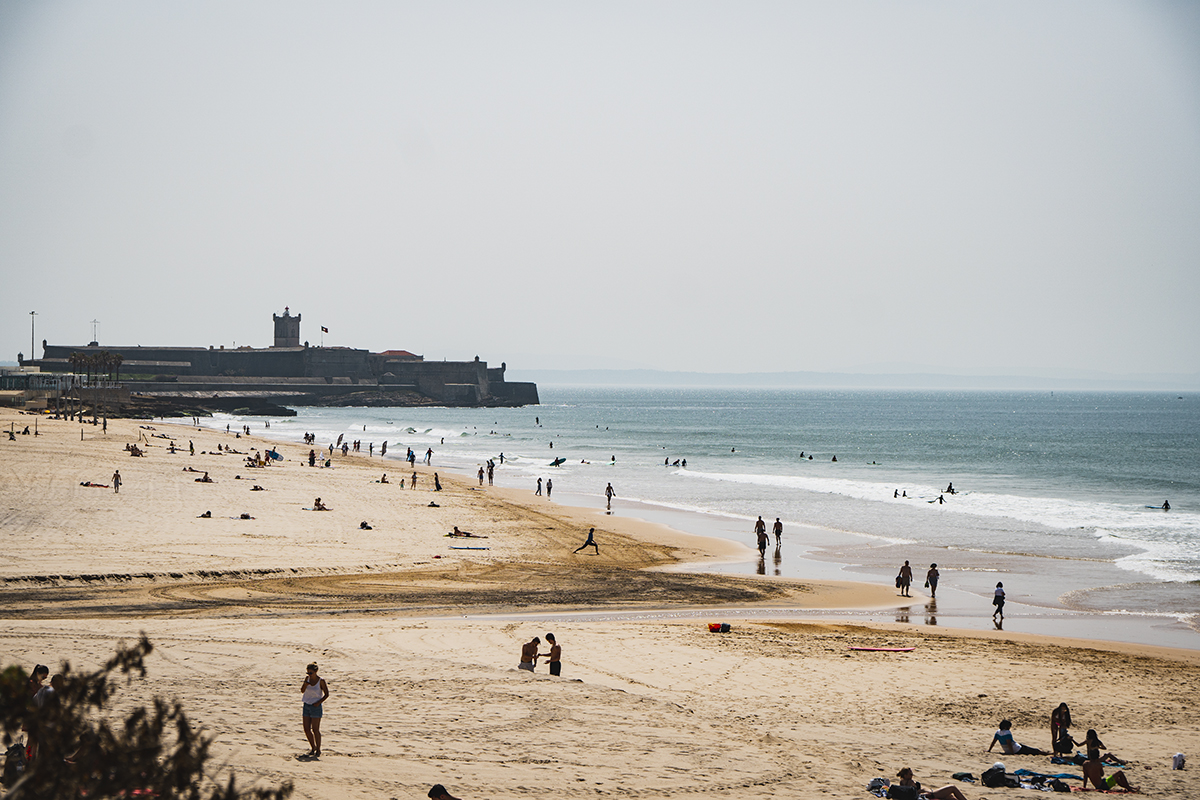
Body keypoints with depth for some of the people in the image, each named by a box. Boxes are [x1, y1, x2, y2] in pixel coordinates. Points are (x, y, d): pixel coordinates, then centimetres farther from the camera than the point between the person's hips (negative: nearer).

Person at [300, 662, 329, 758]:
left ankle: (318, 751, 2)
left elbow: (326, 694, -5)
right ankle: (313, 748, 23)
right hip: (307, 705, 6)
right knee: (307, 729, 7)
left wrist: (319, 702, -16)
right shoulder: (307, 678, 4)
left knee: (315, 729, -6)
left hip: (316, 706, -6)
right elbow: (302, 691, 2)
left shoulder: (321, 681, -11)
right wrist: (305, 683, -17)